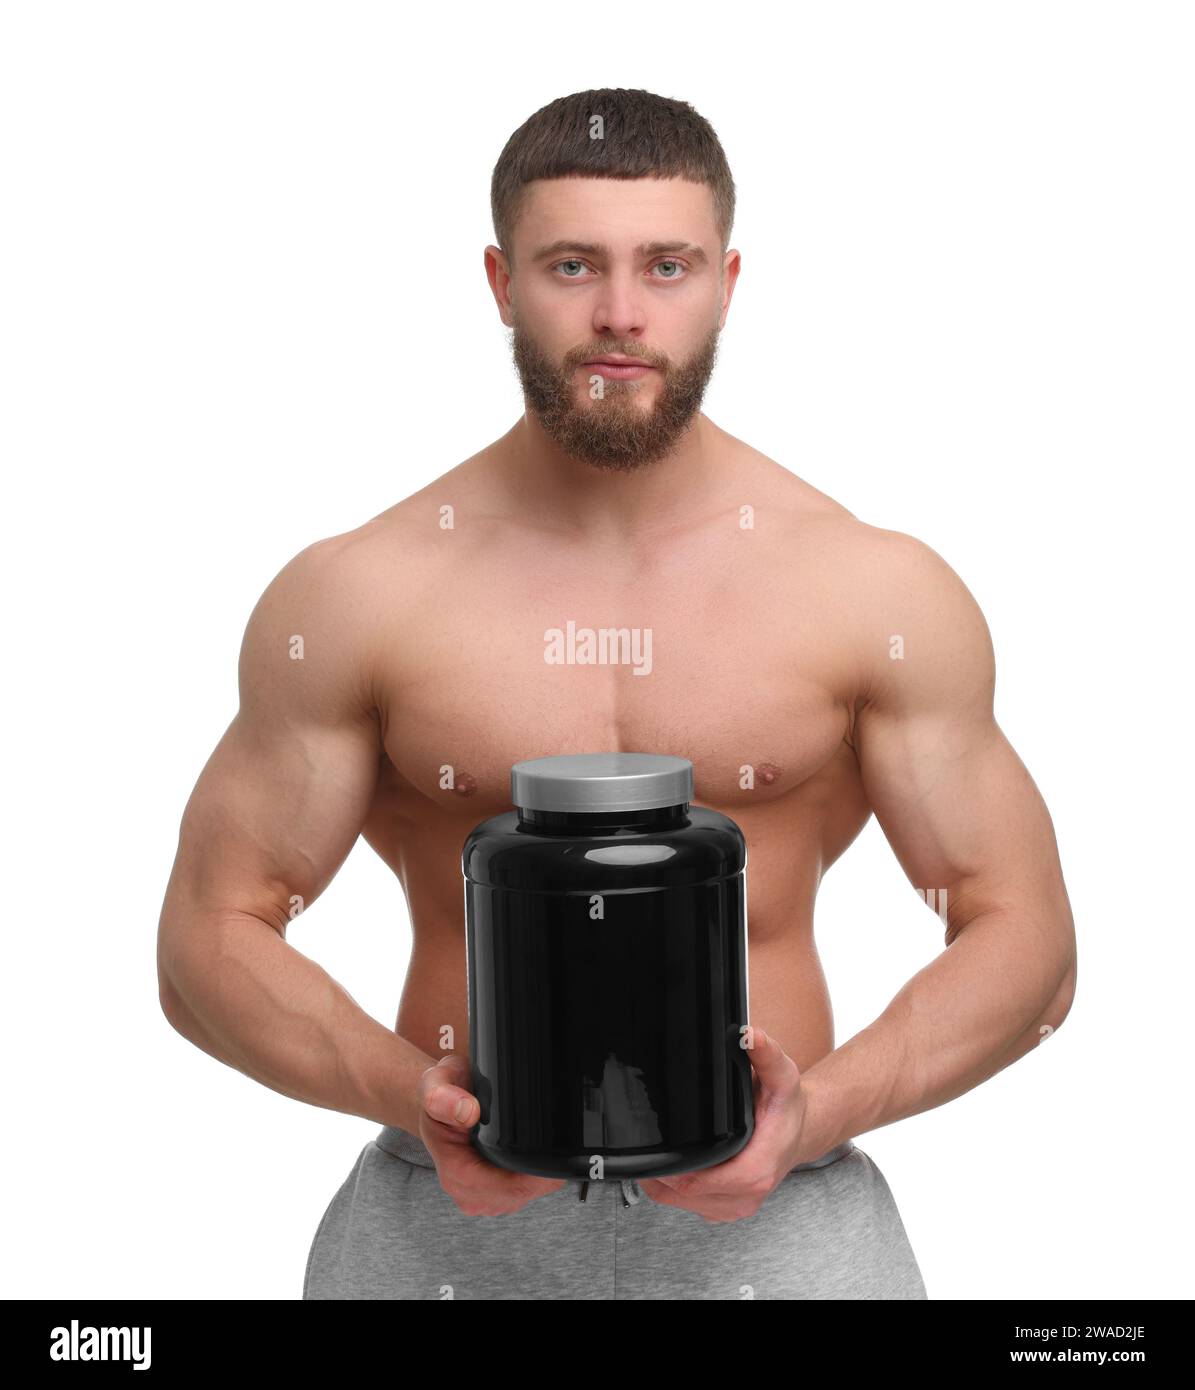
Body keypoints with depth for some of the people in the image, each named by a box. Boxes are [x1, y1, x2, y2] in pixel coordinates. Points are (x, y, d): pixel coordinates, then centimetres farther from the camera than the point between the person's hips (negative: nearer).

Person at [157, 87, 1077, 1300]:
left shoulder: (881, 593, -2)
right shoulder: (349, 597, -2)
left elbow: (1022, 938, 2)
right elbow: (209, 942, 2)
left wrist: (816, 1112, -13)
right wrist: (411, 1096, -14)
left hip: (774, 1218, 1)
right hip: (449, 1216, 0)